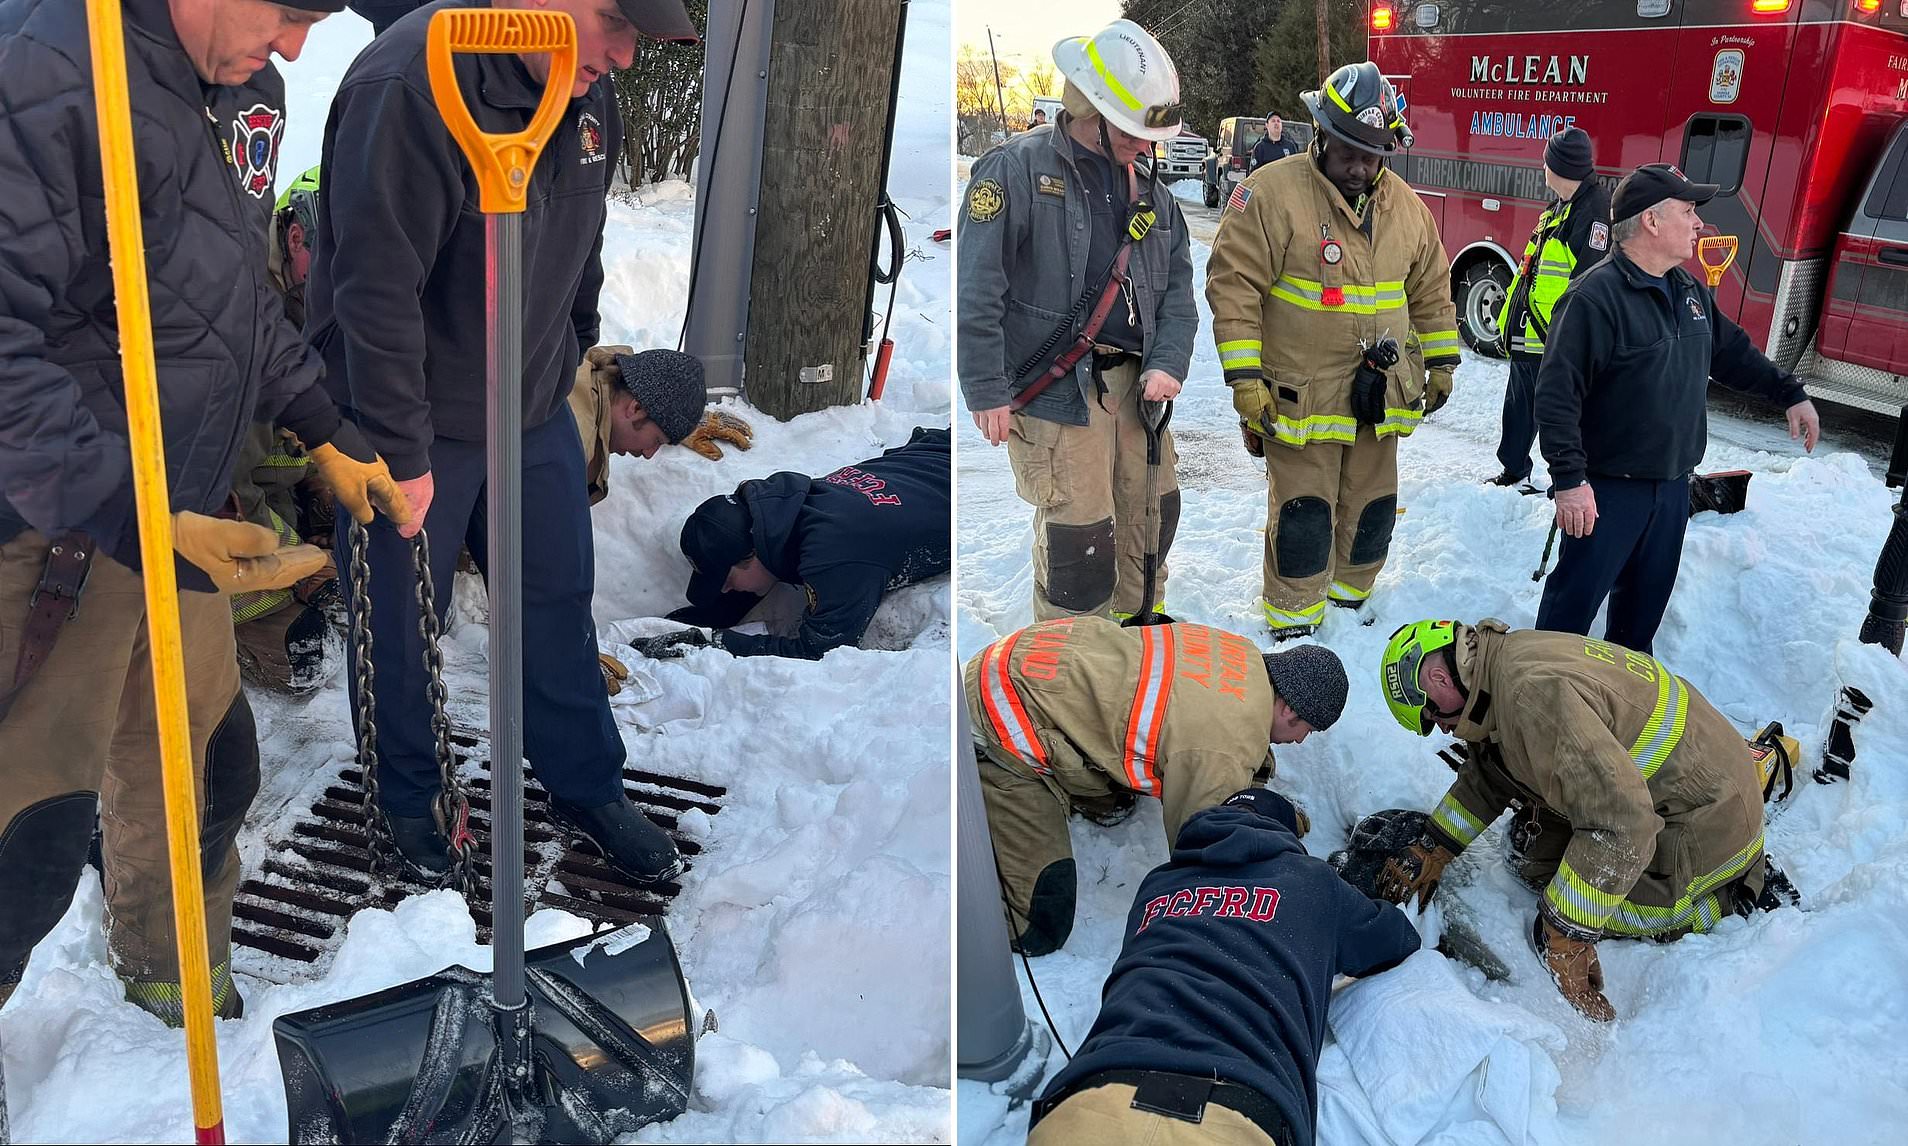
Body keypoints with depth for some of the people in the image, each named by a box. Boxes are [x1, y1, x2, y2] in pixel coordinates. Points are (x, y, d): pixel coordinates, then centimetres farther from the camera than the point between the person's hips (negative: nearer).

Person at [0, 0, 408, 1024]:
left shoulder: (246, 85, 6)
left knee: (206, 772, 20)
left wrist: (324, 430, 16)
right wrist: (135, 520, -33)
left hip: (176, 514, 8)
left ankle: (178, 979, 44)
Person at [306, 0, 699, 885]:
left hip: (537, 412, 7)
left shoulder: (587, 90, -2)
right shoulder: (407, 88, -27)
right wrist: (403, 454, -22)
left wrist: (571, 362, 17)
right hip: (415, 423, -6)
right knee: (402, 625, 10)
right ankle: (406, 800, 34)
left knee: (561, 597, 14)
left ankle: (587, 788, 32)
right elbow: (376, 292, -26)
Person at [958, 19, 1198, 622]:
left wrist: (1167, 364, -3)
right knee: (1079, 543, -7)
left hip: (1135, 388, 7)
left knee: (1151, 523, 14)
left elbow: (1178, 289, 14)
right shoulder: (1017, 171, -8)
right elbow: (976, 290, -13)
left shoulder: (1150, 192, 13)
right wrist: (987, 392, -15)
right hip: (1054, 392, -7)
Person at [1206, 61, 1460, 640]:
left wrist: (1440, 363, 16)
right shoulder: (1274, 192, -13)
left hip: (1378, 398, 6)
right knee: (1304, 518, 0)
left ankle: (1348, 602, 36)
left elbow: (1432, 289, 18)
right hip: (1299, 397, -6)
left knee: (1371, 513, 16)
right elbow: (1233, 283, -14)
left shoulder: (1406, 206, 6)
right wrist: (1244, 378, -18)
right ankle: (1294, 625, 16)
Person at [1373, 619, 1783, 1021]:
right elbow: (1486, 779, 13)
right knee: (1531, 856, 13)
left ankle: (1738, 889, 6)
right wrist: (1429, 854, 10)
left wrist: (1565, 937, -31)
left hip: (1710, 826, -9)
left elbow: (1619, 826, -37)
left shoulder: (1533, 694, -33)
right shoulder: (1509, 657, -1)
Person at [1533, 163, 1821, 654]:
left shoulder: (1691, 291, 9)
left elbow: (1731, 350, 25)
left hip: (1673, 484, 8)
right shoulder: (1595, 297, -20)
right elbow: (1557, 395, -23)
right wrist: (1569, 479, -26)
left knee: (1648, 597, 18)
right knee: (1577, 595, -2)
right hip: (1608, 487, -8)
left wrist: (1790, 393, 19)